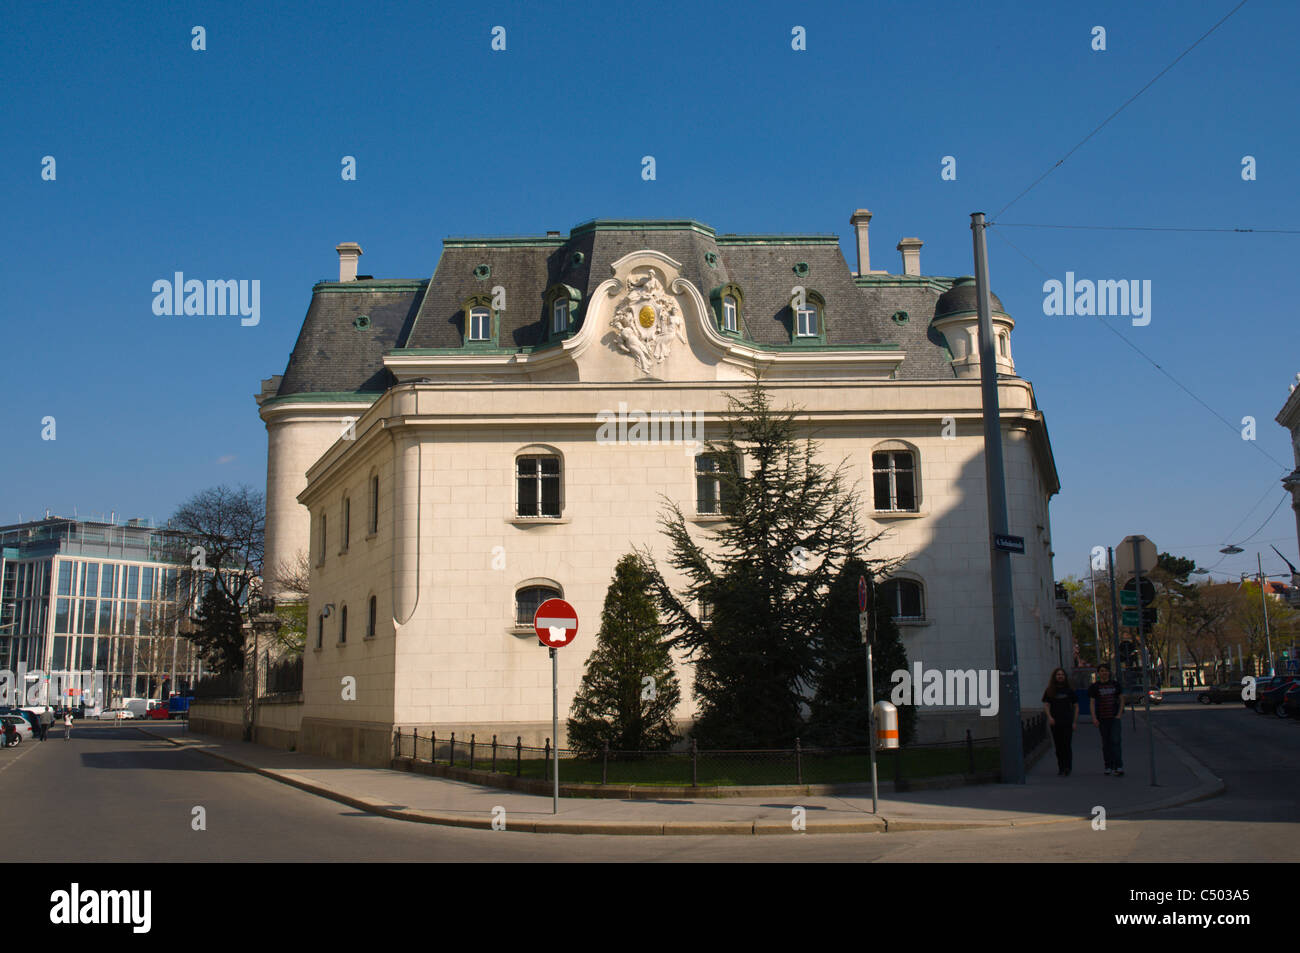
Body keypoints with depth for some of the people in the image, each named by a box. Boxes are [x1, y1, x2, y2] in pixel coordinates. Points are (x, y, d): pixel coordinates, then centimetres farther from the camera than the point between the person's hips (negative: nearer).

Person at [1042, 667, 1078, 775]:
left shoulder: (1069, 690, 6)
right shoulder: (1050, 691, 7)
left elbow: (1076, 706, 8)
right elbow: (1046, 705, 2)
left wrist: (1074, 722, 0)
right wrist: (1049, 716, -15)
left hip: (1067, 722, -1)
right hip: (1055, 723, 1)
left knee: (1067, 745, -9)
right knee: (1058, 747, 5)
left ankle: (1068, 768, -3)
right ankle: (1061, 769, 12)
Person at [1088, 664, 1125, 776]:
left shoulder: (1115, 684, 6)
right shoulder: (1094, 687, 4)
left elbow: (1121, 700, 11)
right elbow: (1092, 703, 3)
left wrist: (1119, 714, 0)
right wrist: (1094, 718, -7)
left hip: (1114, 717, -1)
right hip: (1102, 718, 1)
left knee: (1115, 741, -12)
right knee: (1106, 743, 6)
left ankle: (1118, 767, -14)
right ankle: (1109, 767, 15)